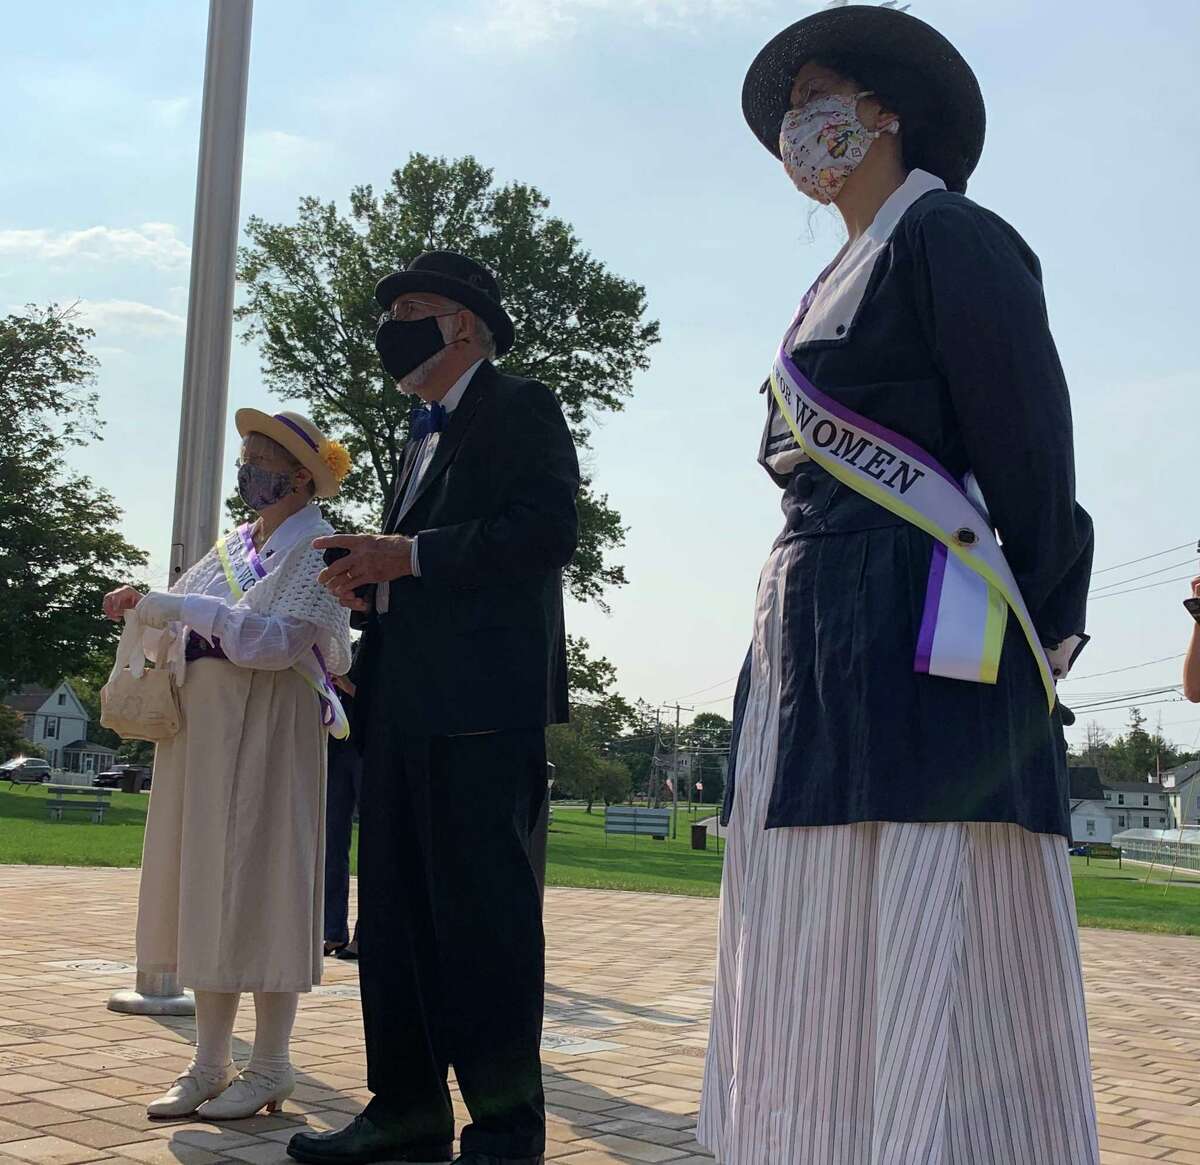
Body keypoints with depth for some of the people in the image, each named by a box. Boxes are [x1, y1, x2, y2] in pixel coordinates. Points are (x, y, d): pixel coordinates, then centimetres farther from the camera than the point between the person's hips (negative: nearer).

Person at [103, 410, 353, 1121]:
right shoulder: (234, 546, 17)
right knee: (205, 891, 7)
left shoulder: (316, 549, -4)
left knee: (258, 889, -5)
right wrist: (146, 609, -5)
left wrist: (185, 608, -18)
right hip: (203, 730, 7)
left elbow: (281, 641, -18)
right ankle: (210, 1066, 15)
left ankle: (270, 1069, 4)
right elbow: (172, 635, 15)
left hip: (266, 734, -7)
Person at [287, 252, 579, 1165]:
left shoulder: (522, 407, 1)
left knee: (483, 907, -7)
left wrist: (407, 556, -15)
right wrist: (370, 582, 5)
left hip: (483, 702, -9)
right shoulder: (426, 437, 26)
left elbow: (548, 530, -14)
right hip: (403, 700, 9)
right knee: (395, 910, 10)